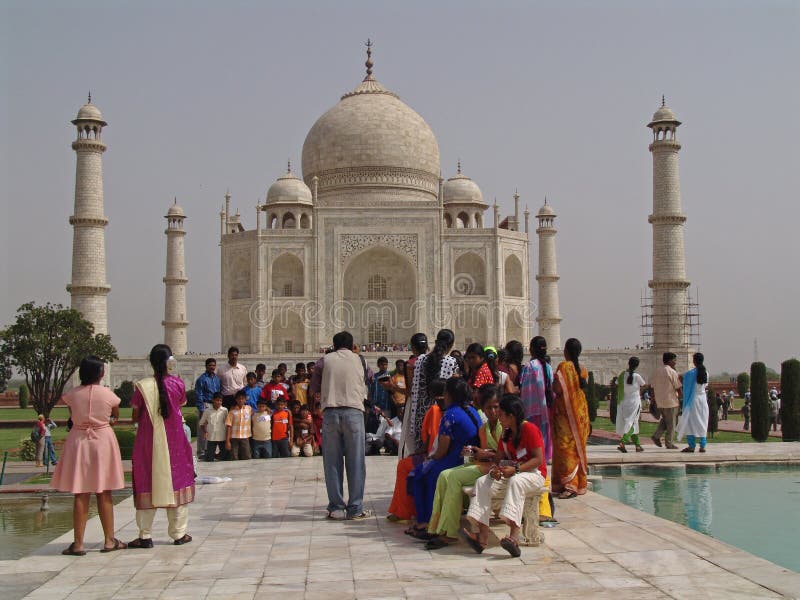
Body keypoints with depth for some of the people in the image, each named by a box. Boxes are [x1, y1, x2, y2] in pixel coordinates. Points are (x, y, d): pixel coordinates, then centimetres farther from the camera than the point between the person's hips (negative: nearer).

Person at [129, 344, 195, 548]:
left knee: (146, 485, 7)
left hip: (148, 442, -1)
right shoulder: (178, 384, -7)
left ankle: (145, 535, 6)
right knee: (177, 482, 11)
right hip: (174, 442, 1)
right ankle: (178, 533, 15)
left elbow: (135, 417, -3)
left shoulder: (142, 386, -9)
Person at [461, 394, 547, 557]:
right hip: (511, 473, 8)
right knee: (482, 482, -14)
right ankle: (482, 536, -27)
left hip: (533, 473, -8)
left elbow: (538, 459, -18)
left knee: (515, 481, -40)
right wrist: (495, 470, -14)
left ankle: (514, 537, -51)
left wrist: (515, 469, -27)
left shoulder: (530, 429, -11)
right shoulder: (506, 434, 14)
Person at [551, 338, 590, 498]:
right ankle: (579, 483, 15)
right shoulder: (582, 369, 6)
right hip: (581, 411, 6)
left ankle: (569, 485, -9)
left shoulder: (564, 366, -13)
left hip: (566, 412, -6)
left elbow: (557, 389, -18)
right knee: (578, 447, 11)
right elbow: (582, 387, 13)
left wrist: (553, 382, 1)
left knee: (566, 448, -4)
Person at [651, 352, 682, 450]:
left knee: (665, 420, 22)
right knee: (671, 423, 4)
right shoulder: (672, 372, -13)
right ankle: (669, 443, 9)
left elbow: (653, 386, 11)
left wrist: (655, 400, 17)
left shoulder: (657, 371, 8)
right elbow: (678, 387, -13)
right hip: (670, 401, -7)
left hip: (660, 402, 7)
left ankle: (656, 436, 9)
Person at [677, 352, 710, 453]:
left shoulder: (690, 373, -13)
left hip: (693, 399, -5)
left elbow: (686, 388, -7)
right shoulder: (706, 373, 1)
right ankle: (702, 446, 6)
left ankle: (691, 446, -3)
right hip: (703, 399, 5)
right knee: (702, 423, 8)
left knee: (691, 422, 0)